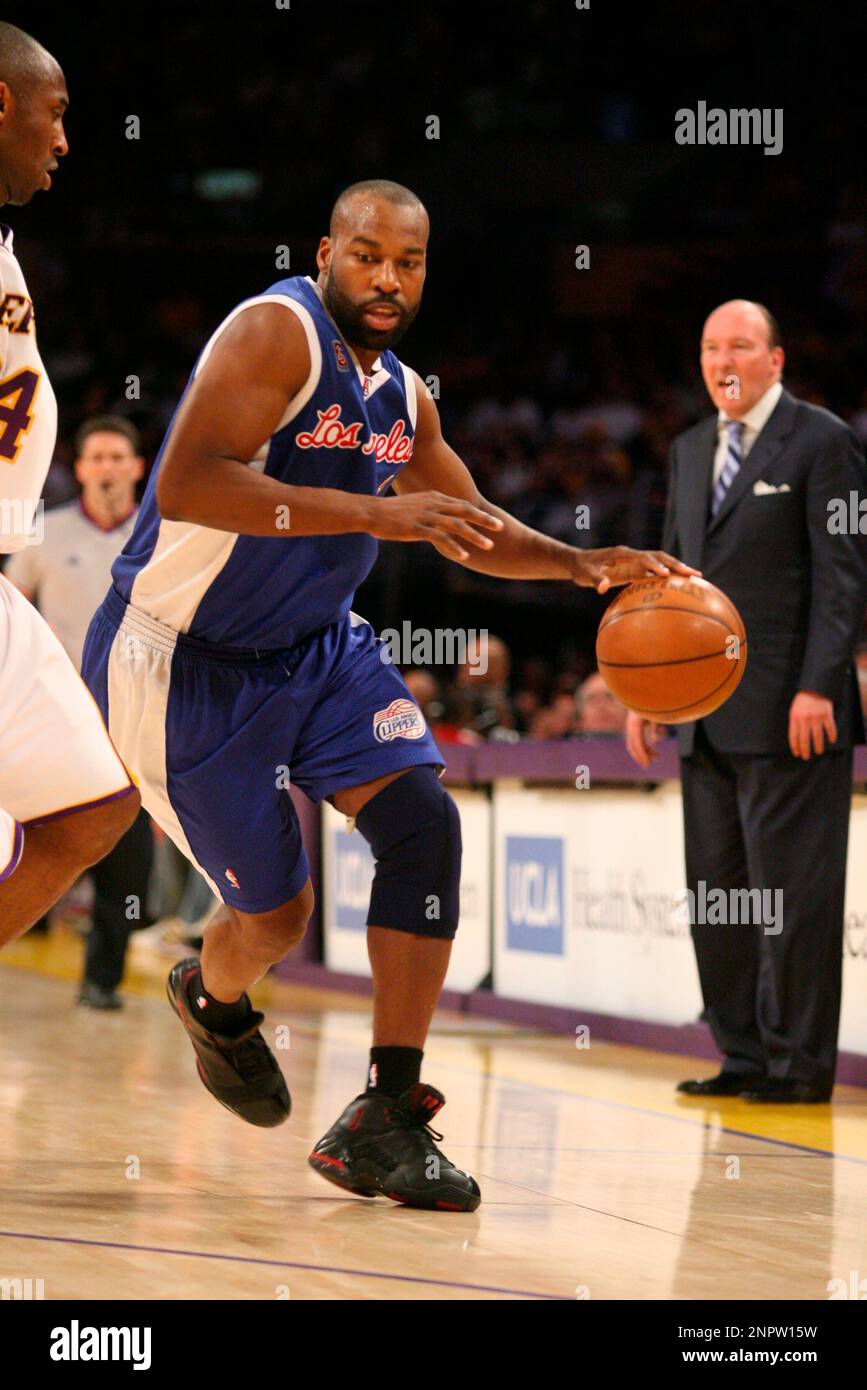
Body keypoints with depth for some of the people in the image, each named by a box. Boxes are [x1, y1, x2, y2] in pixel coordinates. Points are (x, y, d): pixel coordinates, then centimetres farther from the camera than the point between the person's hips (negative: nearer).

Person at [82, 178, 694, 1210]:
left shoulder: (401, 397, 5)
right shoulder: (278, 331, -20)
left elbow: (475, 533, 20)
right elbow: (186, 484, -34)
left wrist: (584, 565, 1)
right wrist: (375, 513, -39)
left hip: (316, 647, 7)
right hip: (183, 659, -7)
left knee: (424, 823, -13)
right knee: (275, 910, -1)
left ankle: (385, 1122, -9)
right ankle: (210, 1000, 38)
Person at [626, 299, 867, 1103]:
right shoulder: (691, 451, 18)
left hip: (788, 712, -7)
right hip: (708, 718, 7)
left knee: (790, 888, -5)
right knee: (716, 893, 8)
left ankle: (801, 1061, 1)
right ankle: (745, 1054, 15)